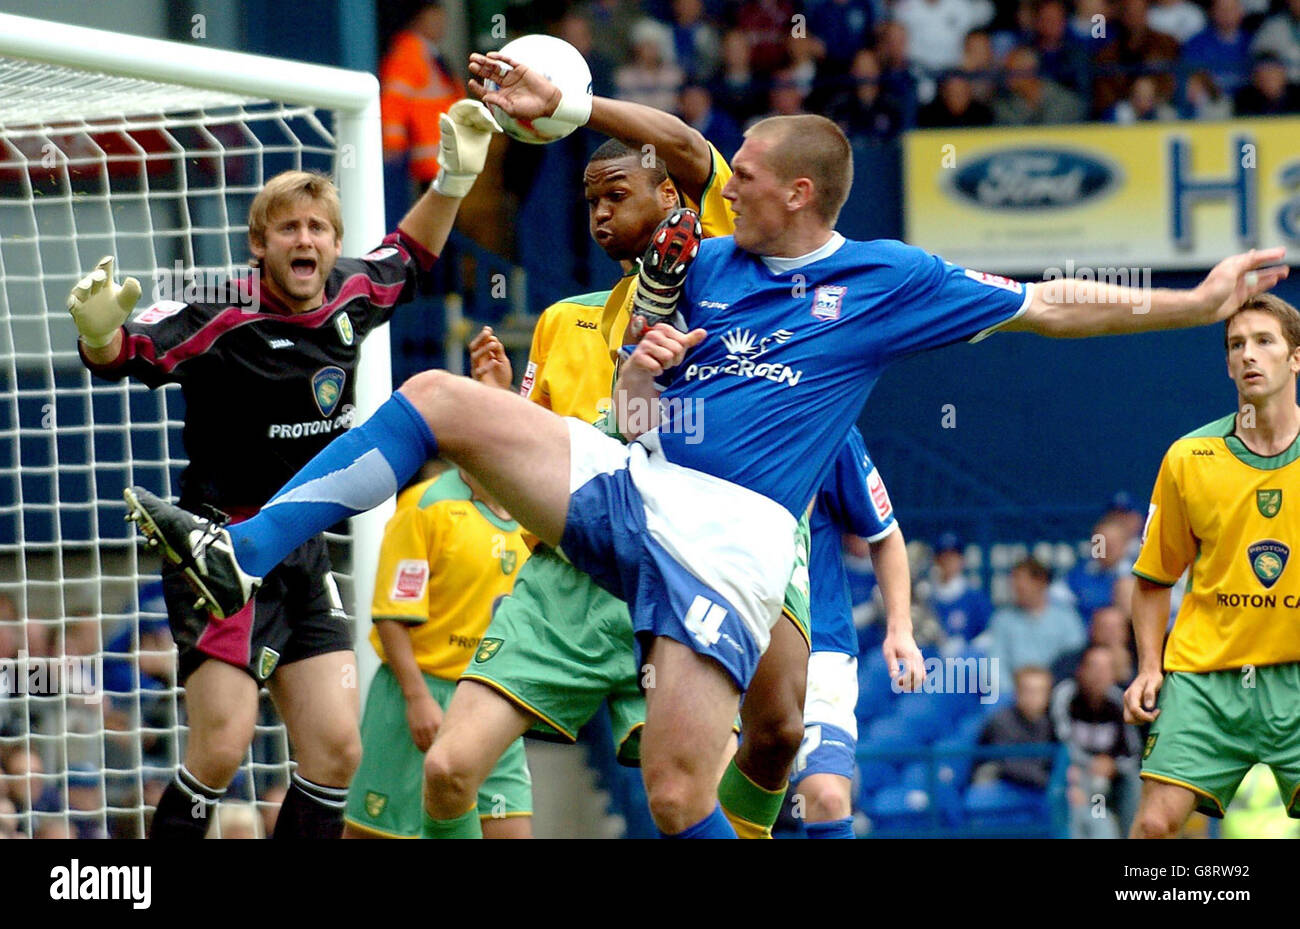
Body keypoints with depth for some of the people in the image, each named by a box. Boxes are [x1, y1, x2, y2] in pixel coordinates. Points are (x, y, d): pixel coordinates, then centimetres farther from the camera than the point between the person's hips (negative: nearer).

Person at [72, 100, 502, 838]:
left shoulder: (352, 300, 4)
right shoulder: (227, 319, -15)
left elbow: (410, 258, 25)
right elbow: (123, 356, -21)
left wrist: (455, 179, 16)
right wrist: (101, 331, -43)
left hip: (305, 558, 7)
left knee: (337, 752, 0)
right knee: (222, 748, -17)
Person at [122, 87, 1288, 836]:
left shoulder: (887, 281, 3)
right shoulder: (712, 265, 16)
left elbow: (1049, 305, 7)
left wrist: (1200, 300, 4)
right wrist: (641, 369, 1)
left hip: (729, 532, -5)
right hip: (624, 481, 5)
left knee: (681, 798, -15)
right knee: (438, 397, -11)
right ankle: (242, 554, -16)